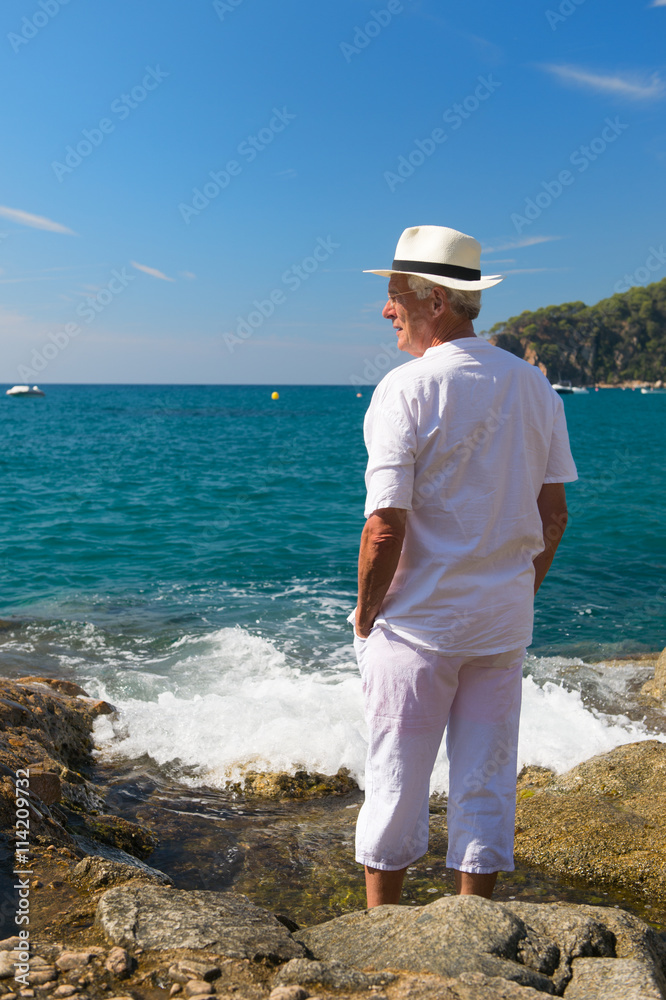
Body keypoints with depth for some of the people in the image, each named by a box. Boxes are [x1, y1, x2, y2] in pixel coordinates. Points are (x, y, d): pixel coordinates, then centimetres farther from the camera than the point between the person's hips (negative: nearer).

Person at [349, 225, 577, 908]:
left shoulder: (405, 389, -14)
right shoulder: (534, 386, 4)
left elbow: (386, 526, -19)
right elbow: (554, 516, 6)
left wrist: (365, 609, -4)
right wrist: (518, 595, 16)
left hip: (416, 622, -5)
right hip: (504, 622, 5)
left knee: (395, 781, 11)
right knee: (487, 783, 14)